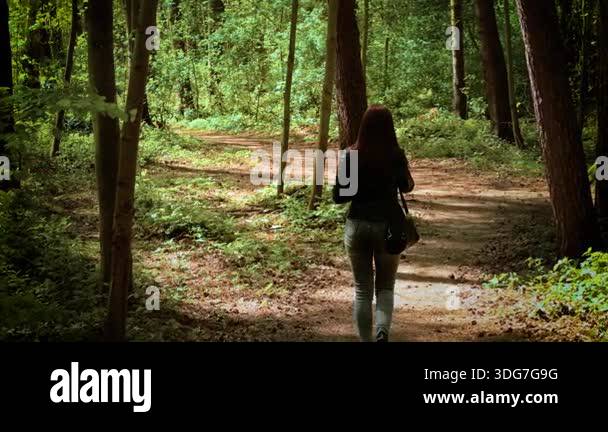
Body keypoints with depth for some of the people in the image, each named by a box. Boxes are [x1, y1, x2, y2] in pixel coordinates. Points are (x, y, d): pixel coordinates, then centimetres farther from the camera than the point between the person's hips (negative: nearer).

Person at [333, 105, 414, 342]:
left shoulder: (350, 156, -7)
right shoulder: (397, 156, -8)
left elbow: (338, 196, -4)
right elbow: (406, 188, 9)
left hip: (357, 226, 0)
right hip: (388, 226, 0)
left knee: (362, 289, 13)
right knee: (385, 287, 13)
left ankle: (365, 339, 13)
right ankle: (382, 330, -11)